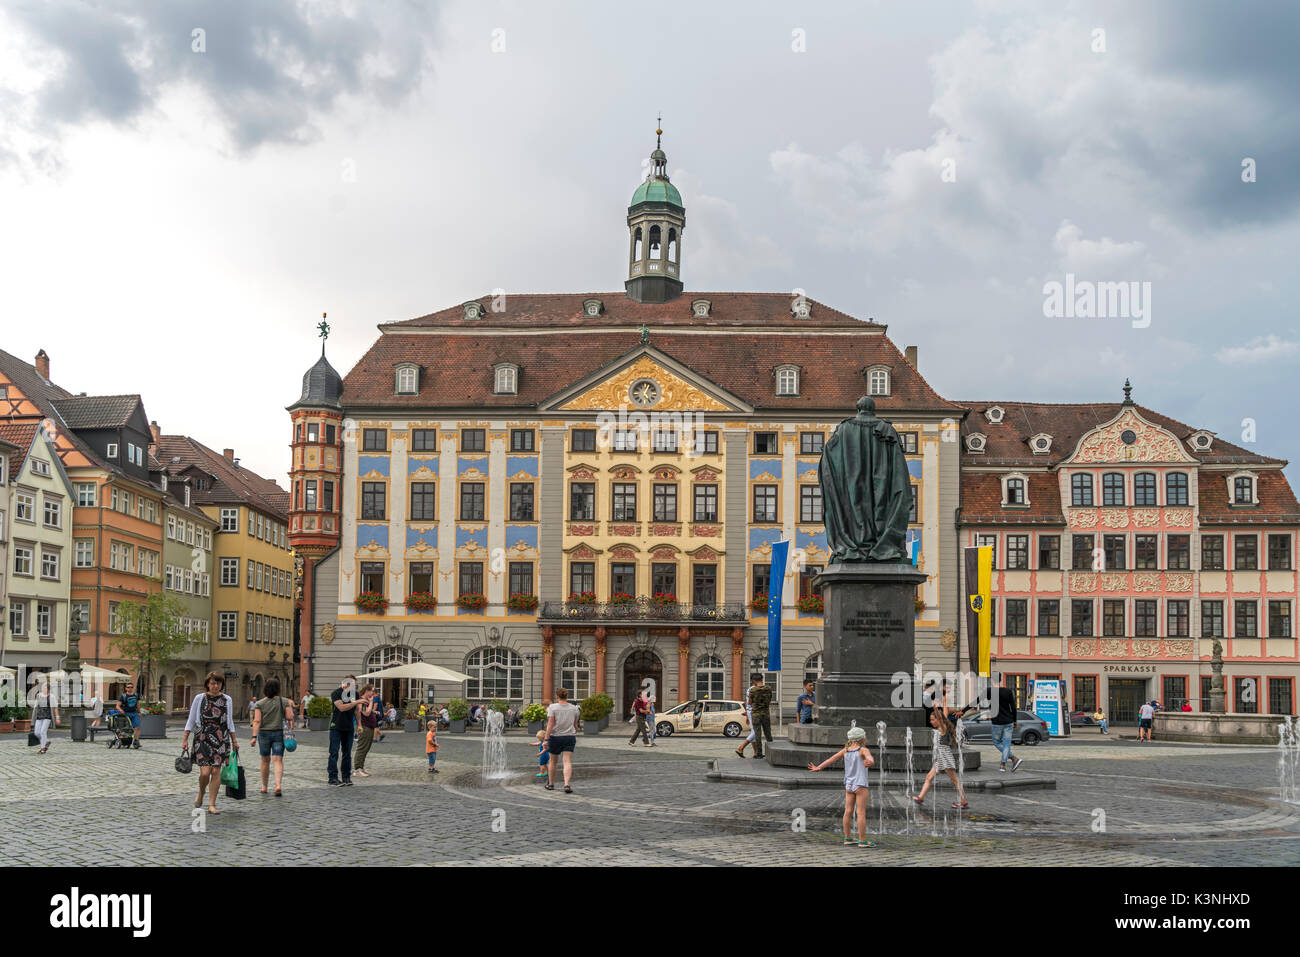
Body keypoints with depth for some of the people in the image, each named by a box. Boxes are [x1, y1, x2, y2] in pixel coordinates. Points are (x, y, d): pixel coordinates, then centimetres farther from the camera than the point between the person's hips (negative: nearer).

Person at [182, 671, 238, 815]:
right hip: (203, 738, -2)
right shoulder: (200, 698, 3)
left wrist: (234, 741, 16)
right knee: (205, 772, -11)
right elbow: (191, 720, 7)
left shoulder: (227, 700, 9)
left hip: (221, 739, 2)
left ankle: (212, 804, 4)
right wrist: (185, 739, 2)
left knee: (216, 771, -4)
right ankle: (201, 794, 20)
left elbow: (230, 722, 17)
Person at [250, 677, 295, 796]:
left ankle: (264, 786, 26)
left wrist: (254, 736, -12)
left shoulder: (259, 704, -3)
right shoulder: (285, 702, -2)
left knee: (265, 760, 15)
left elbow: (257, 721, -10)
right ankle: (278, 785, -22)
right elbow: (290, 718, -7)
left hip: (264, 733, 0)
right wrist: (290, 732, 3)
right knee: (278, 760, -3)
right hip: (279, 733, 0)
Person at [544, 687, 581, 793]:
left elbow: (550, 724, -14)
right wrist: (575, 735, 26)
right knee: (567, 762, -4)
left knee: (552, 761, 15)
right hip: (570, 737, 2)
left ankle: (551, 784, 26)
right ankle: (567, 785, -20)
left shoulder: (552, 707, -8)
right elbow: (575, 724, 12)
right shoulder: (574, 708, 4)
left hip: (555, 737, -2)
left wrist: (546, 739, -14)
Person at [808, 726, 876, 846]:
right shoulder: (863, 750, -10)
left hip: (848, 785, 6)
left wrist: (818, 768, 13)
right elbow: (870, 759, -32)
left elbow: (831, 759, 7)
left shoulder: (845, 750, 6)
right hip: (860, 784, -6)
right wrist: (870, 762, -55)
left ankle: (847, 838, 15)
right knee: (861, 813, -5)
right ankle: (862, 840, -6)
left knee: (848, 811, 10)